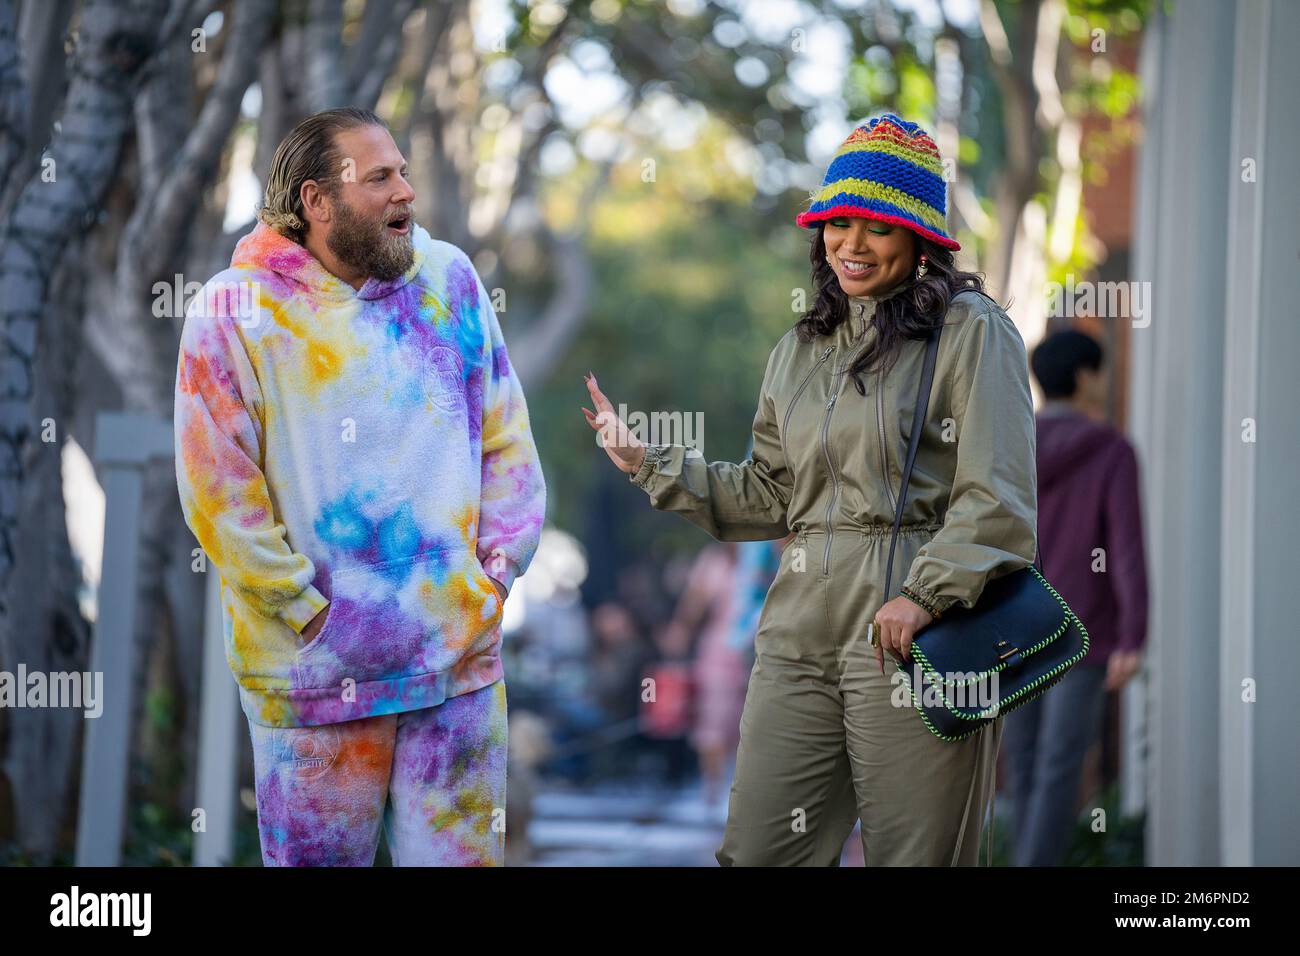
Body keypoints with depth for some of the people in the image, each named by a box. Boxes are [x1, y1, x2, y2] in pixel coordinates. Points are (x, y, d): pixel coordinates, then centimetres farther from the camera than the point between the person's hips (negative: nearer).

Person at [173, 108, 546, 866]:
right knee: (319, 857, 5)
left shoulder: (449, 277, 6)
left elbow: (507, 442, 11)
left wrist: (497, 571, 4)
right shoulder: (236, 311, -8)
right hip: (316, 675, -3)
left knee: (462, 853, 8)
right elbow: (220, 494, -10)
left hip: (461, 660, 3)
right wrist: (312, 615, -10)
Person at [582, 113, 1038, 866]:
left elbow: (998, 500, -9)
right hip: (801, 634, 6)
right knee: (757, 853, 3)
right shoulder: (800, 350, 19)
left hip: (917, 634, -6)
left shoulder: (970, 331, -2)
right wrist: (651, 466, 15)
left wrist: (925, 595, -20)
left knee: (912, 858, -1)